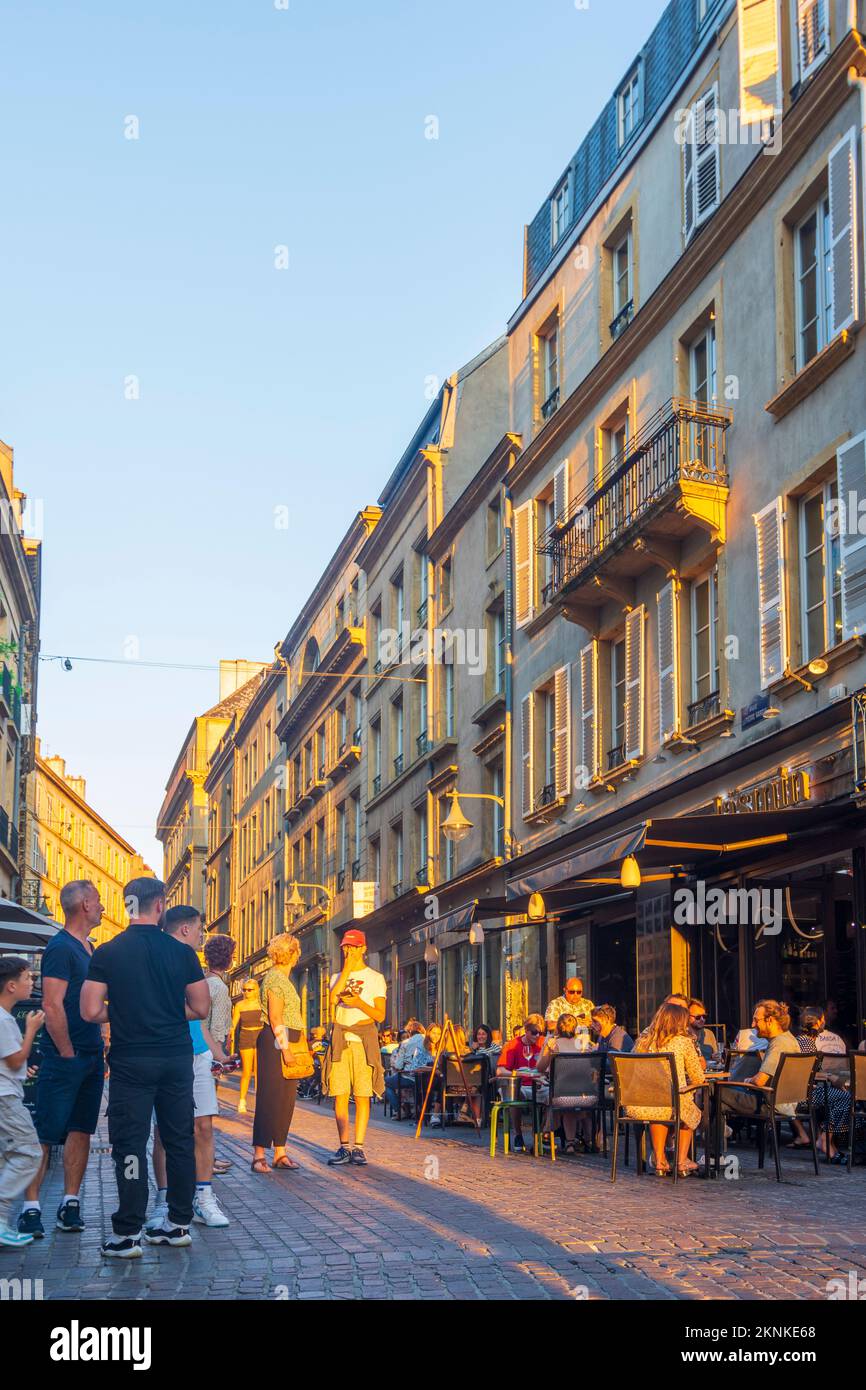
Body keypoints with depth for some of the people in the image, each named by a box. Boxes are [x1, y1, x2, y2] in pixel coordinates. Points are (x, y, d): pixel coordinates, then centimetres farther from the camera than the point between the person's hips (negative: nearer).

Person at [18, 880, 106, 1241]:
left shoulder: (87, 948, 15)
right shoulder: (61, 948, -13)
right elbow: (52, 1007, -19)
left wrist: (99, 1049, 15)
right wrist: (68, 1054, -17)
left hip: (90, 1057, 9)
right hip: (64, 1058, -9)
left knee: (81, 1130, 9)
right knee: (45, 1134, -5)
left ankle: (70, 1204, 14)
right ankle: (31, 1208, -2)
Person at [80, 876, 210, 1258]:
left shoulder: (107, 953, -5)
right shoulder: (182, 952, 0)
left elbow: (91, 1011, -9)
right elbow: (200, 1008, 2)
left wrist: (121, 1013, 10)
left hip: (131, 1060, -2)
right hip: (177, 1058, 2)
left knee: (130, 1144, 0)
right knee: (179, 1140, 12)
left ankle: (127, 1234, -1)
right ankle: (179, 1224, 19)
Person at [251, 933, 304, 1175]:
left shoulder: (283, 978, 19)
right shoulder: (276, 979, -11)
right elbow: (275, 1018, -17)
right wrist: (285, 1047, -20)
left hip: (286, 1042, 10)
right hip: (275, 1041, -10)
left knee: (286, 1099, 9)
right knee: (270, 1098, -9)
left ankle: (280, 1152, 13)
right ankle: (259, 1154, -7)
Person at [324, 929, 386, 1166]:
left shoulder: (375, 978, 8)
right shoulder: (337, 977, 17)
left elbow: (380, 1015, 0)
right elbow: (332, 999, -5)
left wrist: (359, 1003, -18)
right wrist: (347, 969, -6)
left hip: (364, 1042, -2)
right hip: (339, 1041, 3)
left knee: (362, 1097, -5)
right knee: (340, 1095, -2)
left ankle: (358, 1147, -1)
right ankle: (344, 1147, 2)